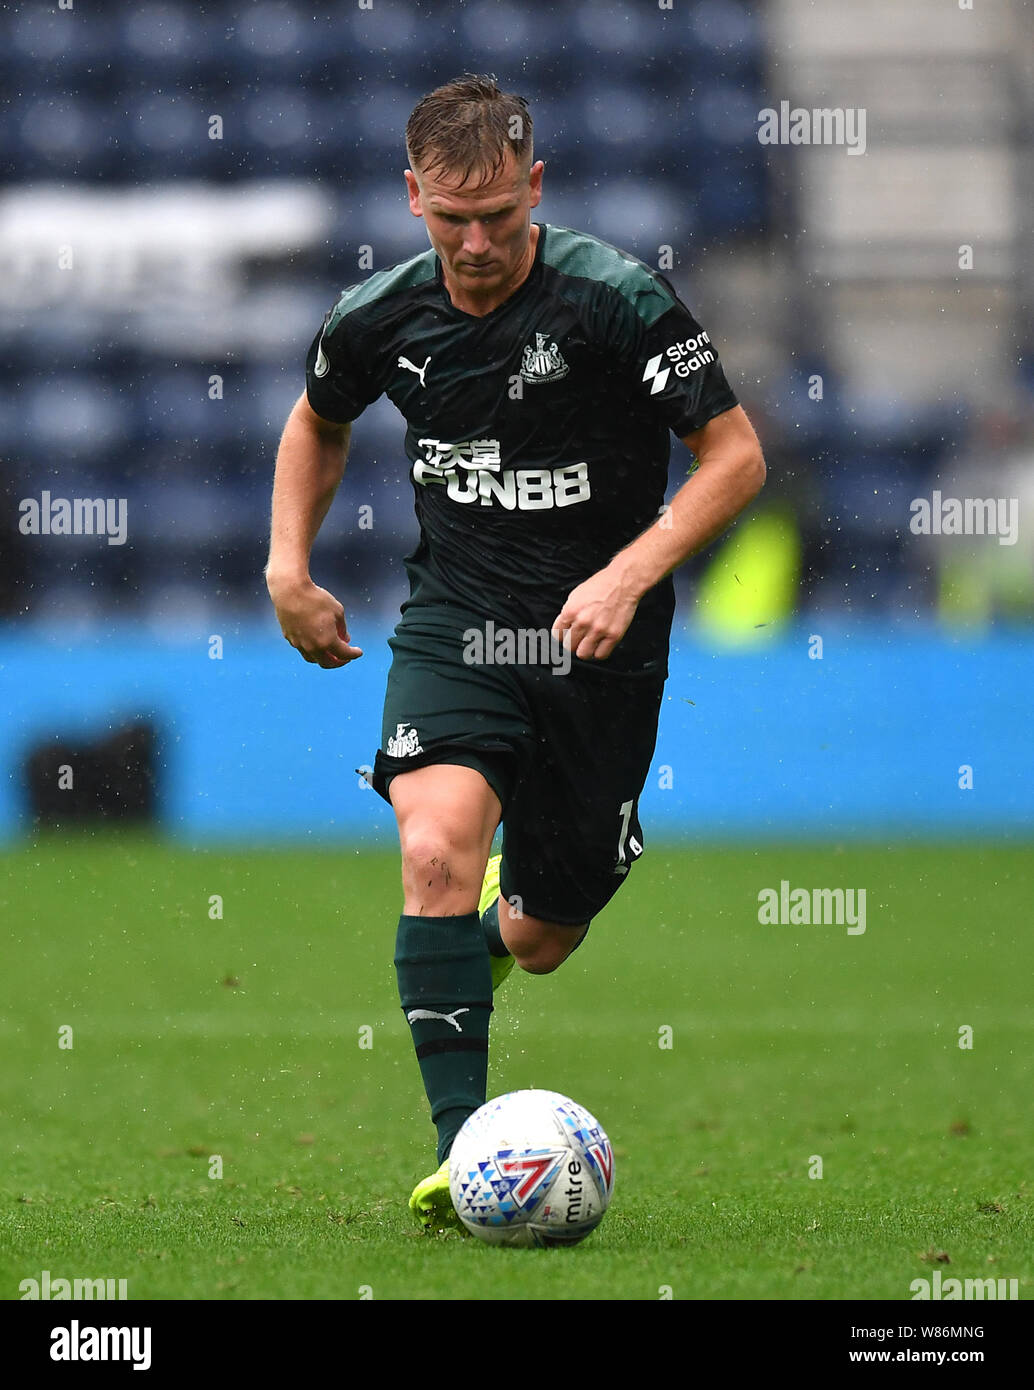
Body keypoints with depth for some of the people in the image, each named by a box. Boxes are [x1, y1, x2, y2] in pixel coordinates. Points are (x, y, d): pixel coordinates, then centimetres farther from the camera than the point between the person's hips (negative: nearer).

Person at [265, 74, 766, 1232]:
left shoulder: (618, 300, -16)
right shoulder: (381, 317, -4)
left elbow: (735, 454, -12)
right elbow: (318, 421, 19)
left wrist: (628, 576, -23)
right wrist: (288, 568, 7)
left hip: (599, 646, -1)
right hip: (454, 629, 1)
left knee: (541, 940, 8)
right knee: (436, 848, -27)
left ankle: (505, 916, 50)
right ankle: (462, 1152, -25)